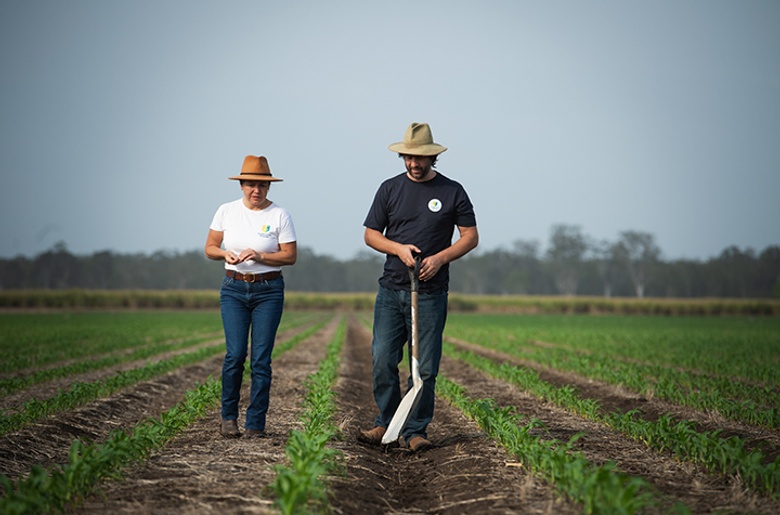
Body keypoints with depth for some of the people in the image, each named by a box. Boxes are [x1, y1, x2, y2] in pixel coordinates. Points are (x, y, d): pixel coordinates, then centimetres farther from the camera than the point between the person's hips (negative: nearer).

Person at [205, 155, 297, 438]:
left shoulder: (279, 214, -2)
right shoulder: (227, 211, 3)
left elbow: (290, 256, -3)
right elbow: (210, 248, 10)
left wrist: (259, 256, -17)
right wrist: (225, 254, -12)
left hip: (268, 290, -1)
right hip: (234, 289, 1)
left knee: (261, 359, -3)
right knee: (235, 354, -9)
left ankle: (255, 424, 5)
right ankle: (228, 416, 10)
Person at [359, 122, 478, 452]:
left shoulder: (452, 192, 4)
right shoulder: (390, 189, 9)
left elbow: (471, 237, 5)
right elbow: (371, 234, 11)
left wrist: (440, 258, -11)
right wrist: (399, 248, -8)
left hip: (430, 292, -2)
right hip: (391, 289, 2)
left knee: (425, 368, -1)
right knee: (382, 360, -4)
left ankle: (414, 431, 8)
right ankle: (387, 423, 11)